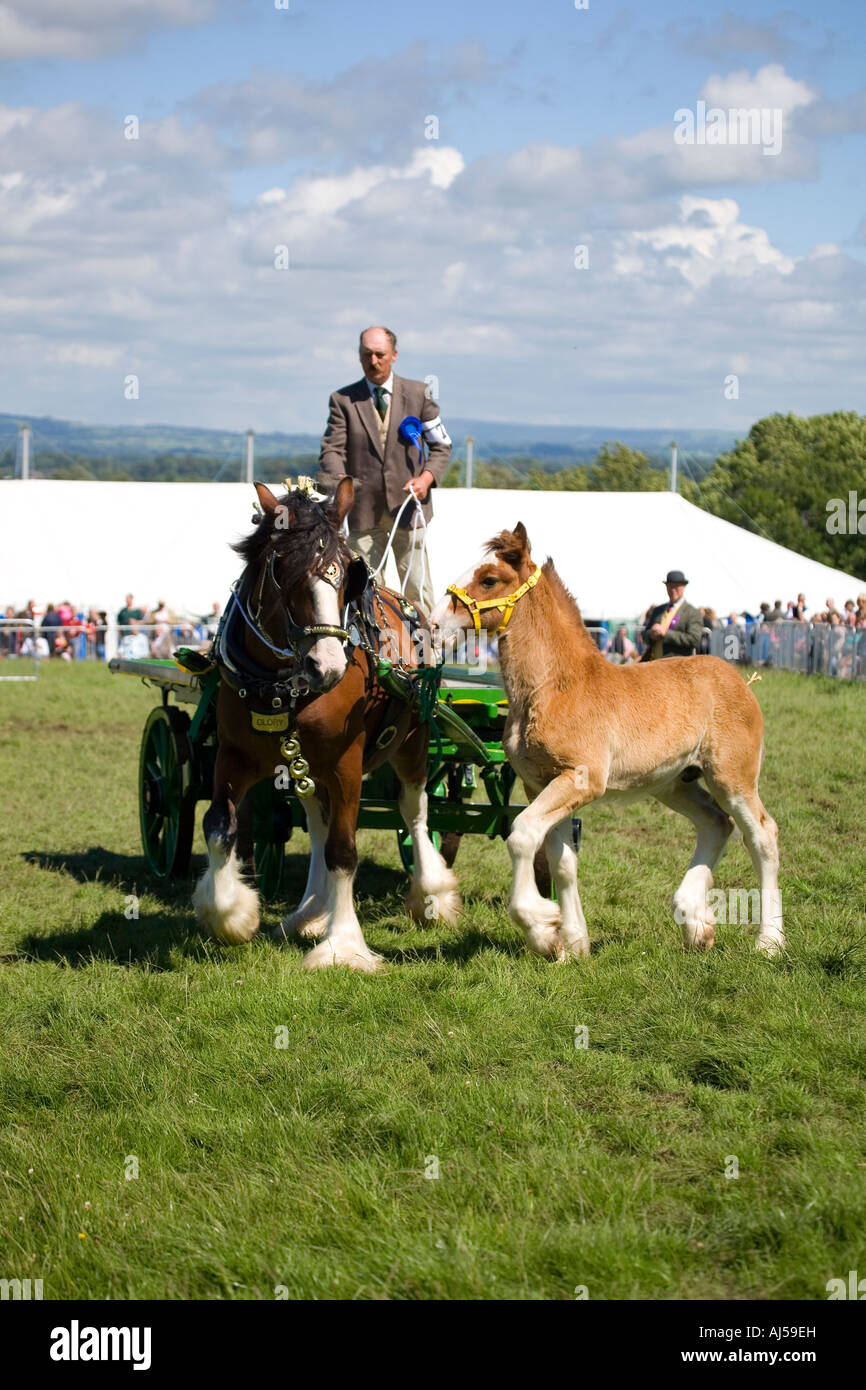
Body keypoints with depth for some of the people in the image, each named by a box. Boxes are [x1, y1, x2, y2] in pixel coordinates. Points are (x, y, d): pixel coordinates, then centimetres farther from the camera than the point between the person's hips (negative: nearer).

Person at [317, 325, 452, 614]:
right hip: (364, 511, 0)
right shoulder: (343, 400, 3)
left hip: (407, 506, 0)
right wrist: (337, 476, -25)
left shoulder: (418, 394, 5)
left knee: (416, 588, 2)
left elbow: (441, 445, 9)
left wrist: (426, 477, -9)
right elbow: (332, 448, -3)